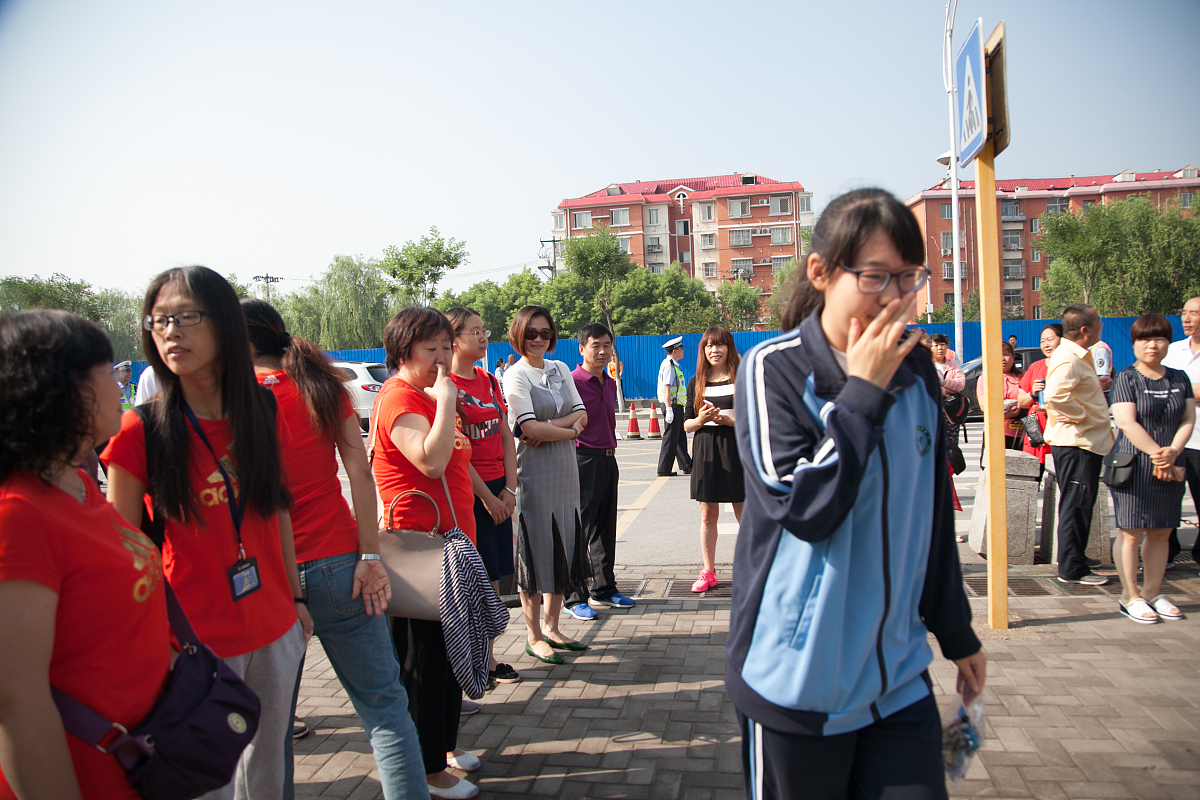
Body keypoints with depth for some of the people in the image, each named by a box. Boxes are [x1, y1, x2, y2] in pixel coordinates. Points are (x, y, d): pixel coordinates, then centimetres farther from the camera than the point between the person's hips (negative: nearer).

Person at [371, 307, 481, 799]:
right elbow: (431, 461, -33)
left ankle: (444, 744, 35)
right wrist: (446, 400, -24)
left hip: (448, 542, 10)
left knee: (449, 651, 19)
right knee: (426, 659, 0)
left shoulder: (428, 396, 17)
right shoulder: (400, 399, -16)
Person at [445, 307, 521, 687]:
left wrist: (509, 488, 2)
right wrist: (486, 497, -12)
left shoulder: (489, 382, 12)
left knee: (493, 575, 10)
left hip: (497, 489, 7)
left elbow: (506, 437, 12)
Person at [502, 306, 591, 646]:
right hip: (534, 473, -6)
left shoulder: (560, 369, 12)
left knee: (562, 549, 11)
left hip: (566, 471, 6)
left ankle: (551, 627, 25)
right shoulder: (516, 375, -7)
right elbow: (530, 427, -17)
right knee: (536, 553, 0)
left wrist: (550, 427, -11)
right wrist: (571, 430, -5)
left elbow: (582, 414, 6)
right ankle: (534, 637, 12)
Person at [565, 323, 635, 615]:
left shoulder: (610, 383, 13)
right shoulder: (572, 382, -12)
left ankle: (604, 590, 27)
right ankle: (576, 597, 8)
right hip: (583, 461, -8)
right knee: (578, 533, -1)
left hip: (608, 460, 8)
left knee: (605, 529, 15)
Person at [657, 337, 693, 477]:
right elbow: (666, 388, -22)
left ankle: (687, 466, 25)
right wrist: (669, 409, -27)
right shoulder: (669, 366, -14)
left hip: (677, 407, 10)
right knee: (670, 438, -5)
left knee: (680, 438, 16)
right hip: (672, 406, -10)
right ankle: (664, 469, 0)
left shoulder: (673, 365, 18)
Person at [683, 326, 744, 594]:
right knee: (708, 515, 8)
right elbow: (687, 425, 9)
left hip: (736, 449, -3)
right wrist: (701, 419, -12)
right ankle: (708, 572, 18)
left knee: (744, 515, 2)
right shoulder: (696, 383, 9)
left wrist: (729, 420, -17)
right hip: (705, 451, 3)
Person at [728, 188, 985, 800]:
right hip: (800, 680, -4)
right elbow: (802, 507, -22)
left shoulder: (916, 373, 4)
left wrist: (956, 633, 18)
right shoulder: (773, 368, -12)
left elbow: (933, 520, 13)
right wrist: (864, 392, -19)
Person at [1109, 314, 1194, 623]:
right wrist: (1157, 454, -17)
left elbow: (1188, 420, 5)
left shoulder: (1179, 379, 12)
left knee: (1161, 531, 8)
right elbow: (1127, 422, -12)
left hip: (1170, 467, 5)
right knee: (1131, 532, -3)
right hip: (1134, 465, -5)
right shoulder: (1126, 378, -3)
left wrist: (1173, 452, -10)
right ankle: (1130, 597, 5)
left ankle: (1152, 592, 19)